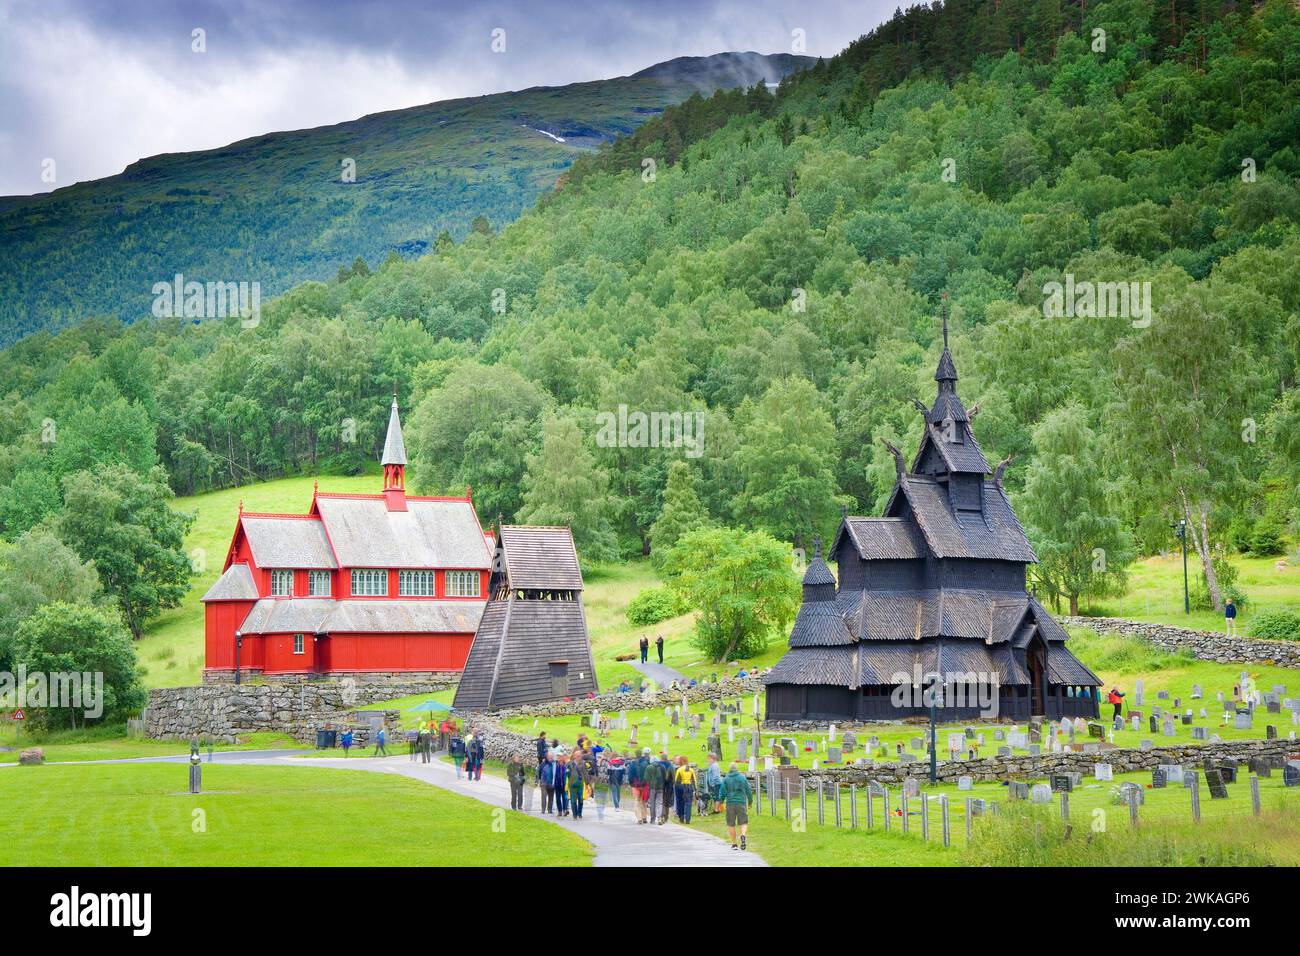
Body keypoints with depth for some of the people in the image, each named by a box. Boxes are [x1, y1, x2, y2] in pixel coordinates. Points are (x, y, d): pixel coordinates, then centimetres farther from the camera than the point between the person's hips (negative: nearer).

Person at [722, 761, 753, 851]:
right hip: (741, 803, 0)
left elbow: (723, 792, -1)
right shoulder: (743, 778, 2)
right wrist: (750, 802, 17)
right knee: (743, 822, 5)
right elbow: (749, 791, 5)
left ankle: (734, 844, 10)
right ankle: (743, 835, -24)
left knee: (731, 824, 9)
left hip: (730, 803, 0)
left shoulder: (726, 779, 0)